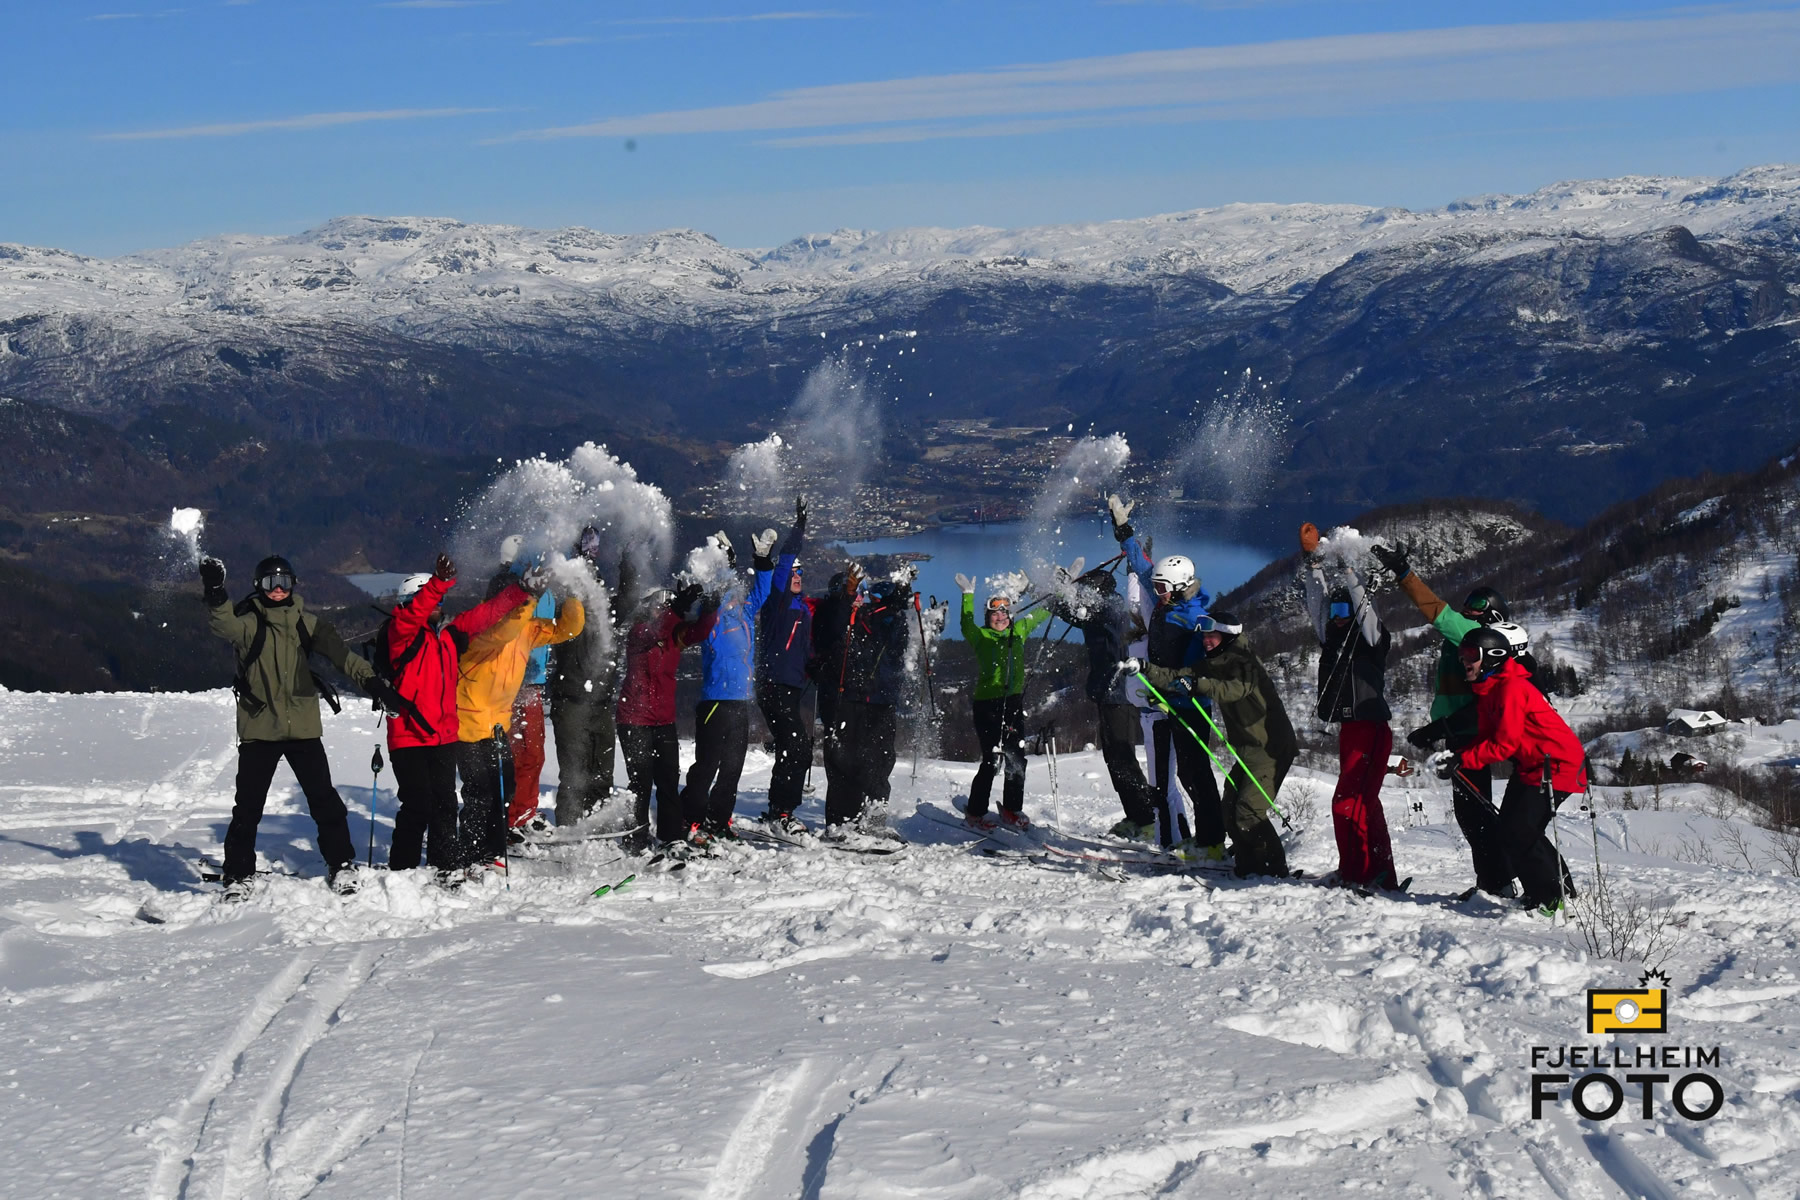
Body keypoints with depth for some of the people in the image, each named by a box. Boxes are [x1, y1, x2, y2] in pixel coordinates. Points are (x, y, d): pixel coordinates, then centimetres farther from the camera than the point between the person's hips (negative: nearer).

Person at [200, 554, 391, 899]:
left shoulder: (306, 623, 8)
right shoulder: (248, 622, 1)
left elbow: (340, 653, 3)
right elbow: (223, 623, -20)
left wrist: (371, 680, -10)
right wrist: (215, 595, -40)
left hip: (303, 727, 2)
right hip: (259, 728, -2)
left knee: (324, 799, 3)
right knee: (248, 805, 1)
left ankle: (340, 864, 16)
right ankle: (238, 874, 12)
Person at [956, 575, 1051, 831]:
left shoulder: (1018, 632, 12)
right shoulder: (981, 636, -1)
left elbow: (1038, 615, 26)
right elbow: (967, 625, -21)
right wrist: (968, 595, -29)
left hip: (1014, 702, 5)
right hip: (987, 703, -5)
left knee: (1016, 759, 6)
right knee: (992, 760, -8)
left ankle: (1012, 810, 19)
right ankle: (975, 812, 5)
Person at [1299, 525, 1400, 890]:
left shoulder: (1372, 638, -3)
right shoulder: (1332, 636, 14)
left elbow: (1362, 606, -17)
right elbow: (1317, 600, 12)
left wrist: (1348, 569, -18)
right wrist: (1312, 560, 5)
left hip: (1372, 729, -8)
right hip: (1350, 728, 8)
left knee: (1348, 802, -14)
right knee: (1365, 803, 13)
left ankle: (1357, 872, -12)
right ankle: (1380, 875, 19)